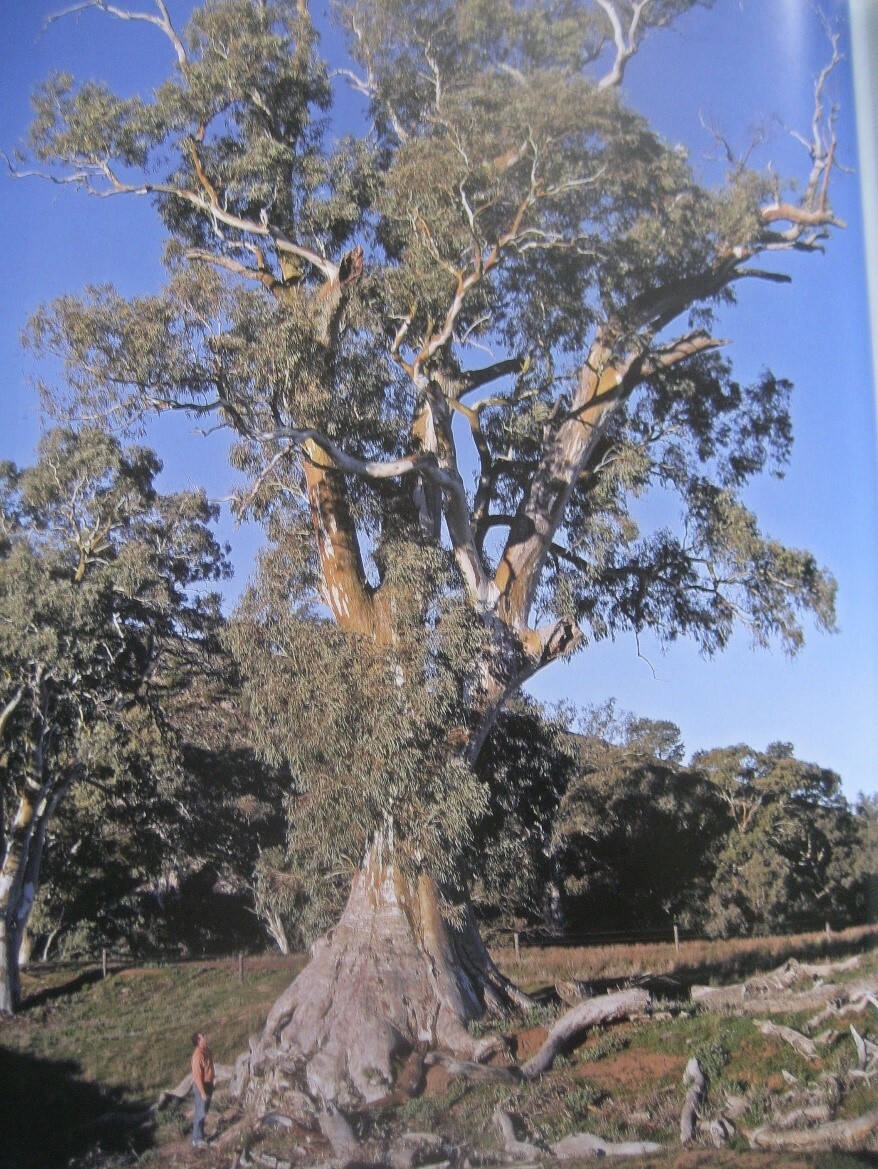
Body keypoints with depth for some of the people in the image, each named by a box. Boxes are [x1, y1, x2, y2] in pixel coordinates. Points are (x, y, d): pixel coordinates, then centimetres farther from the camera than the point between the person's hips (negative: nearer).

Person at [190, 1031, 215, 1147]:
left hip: (208, 1084, 9)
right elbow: (197, 1075, -24)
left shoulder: (206, 1051, 5)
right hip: (201, 1086, -9)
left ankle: (200, 1134, 32)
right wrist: (202, 1092, -23)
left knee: (204, 1112, 19)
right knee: (200, 1113, -2)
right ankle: (197, 1140, 6)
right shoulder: (198, 1055, -24)